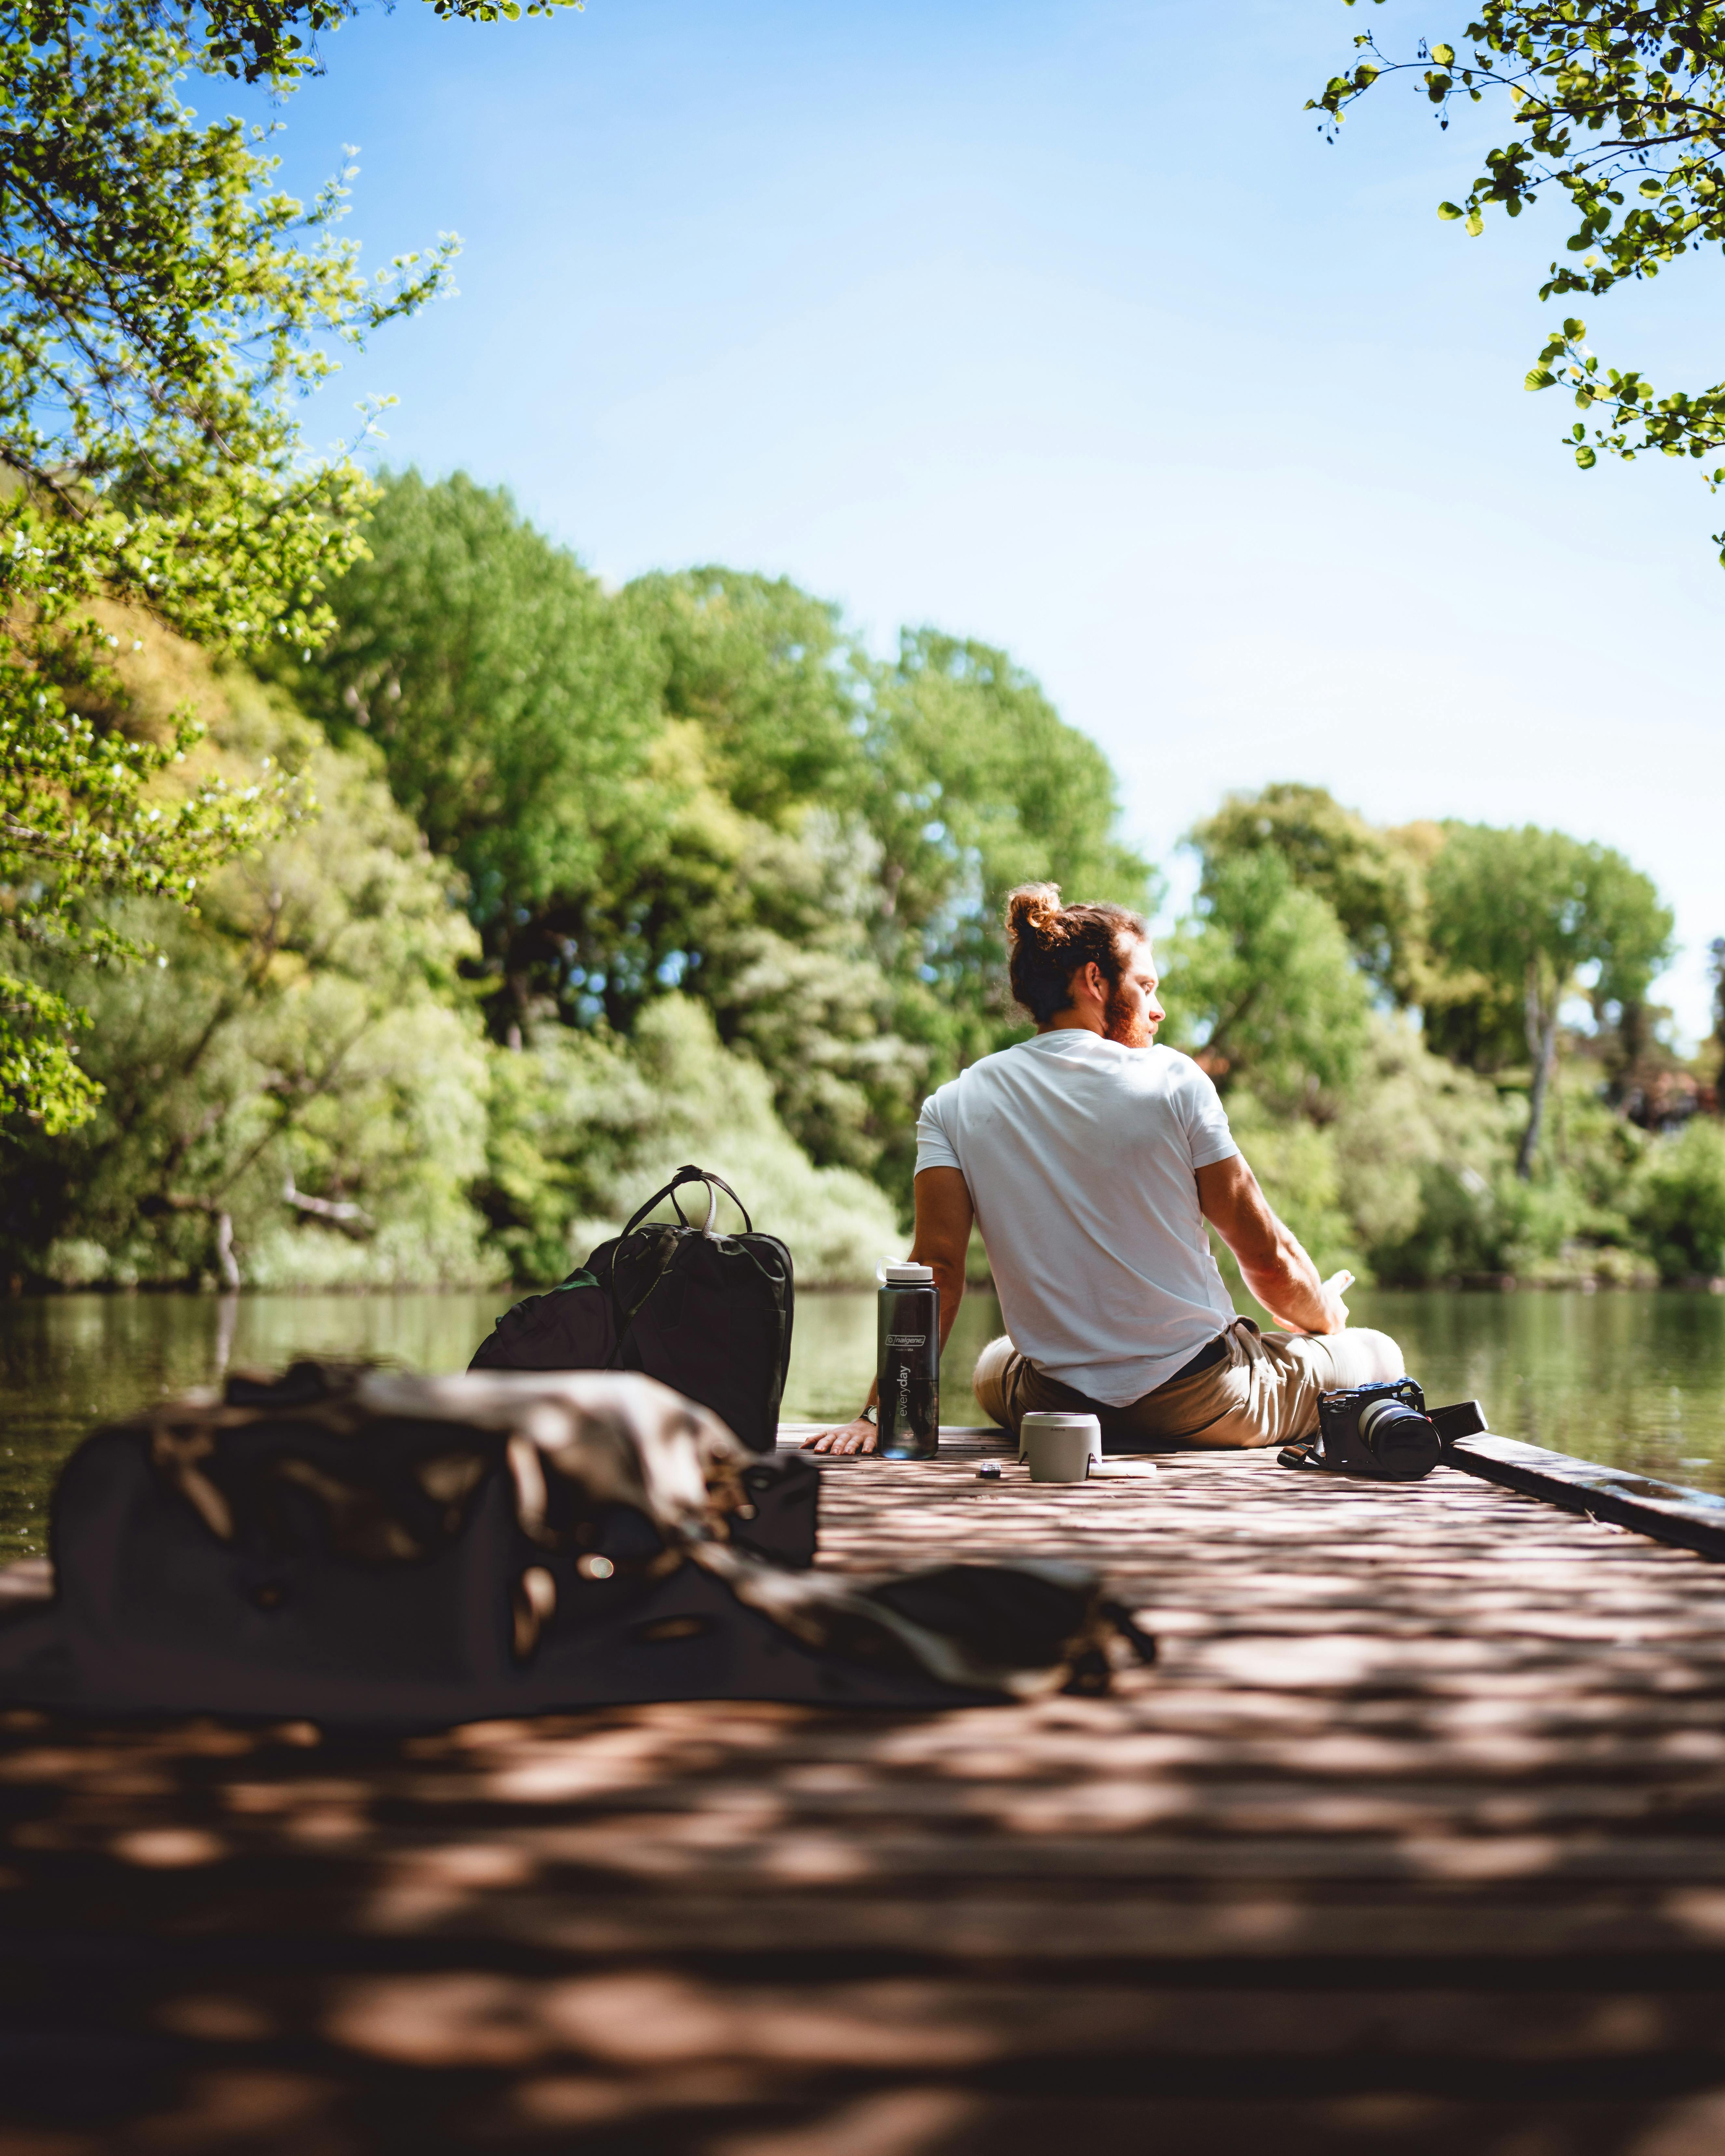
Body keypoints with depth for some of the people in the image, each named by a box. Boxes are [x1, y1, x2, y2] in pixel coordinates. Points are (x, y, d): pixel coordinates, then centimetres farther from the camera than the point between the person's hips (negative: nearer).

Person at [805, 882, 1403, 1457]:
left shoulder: (953, 1108, -2)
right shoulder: (1173, 1079, -8)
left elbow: (937, 1268, -12)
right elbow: (1266, 1256, -4)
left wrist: (881, 1412, -12)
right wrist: (1326, 1315, 15)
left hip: (1058, 1410, 3)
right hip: (1202, 1406, -3)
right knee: (1377, 1353, 20)